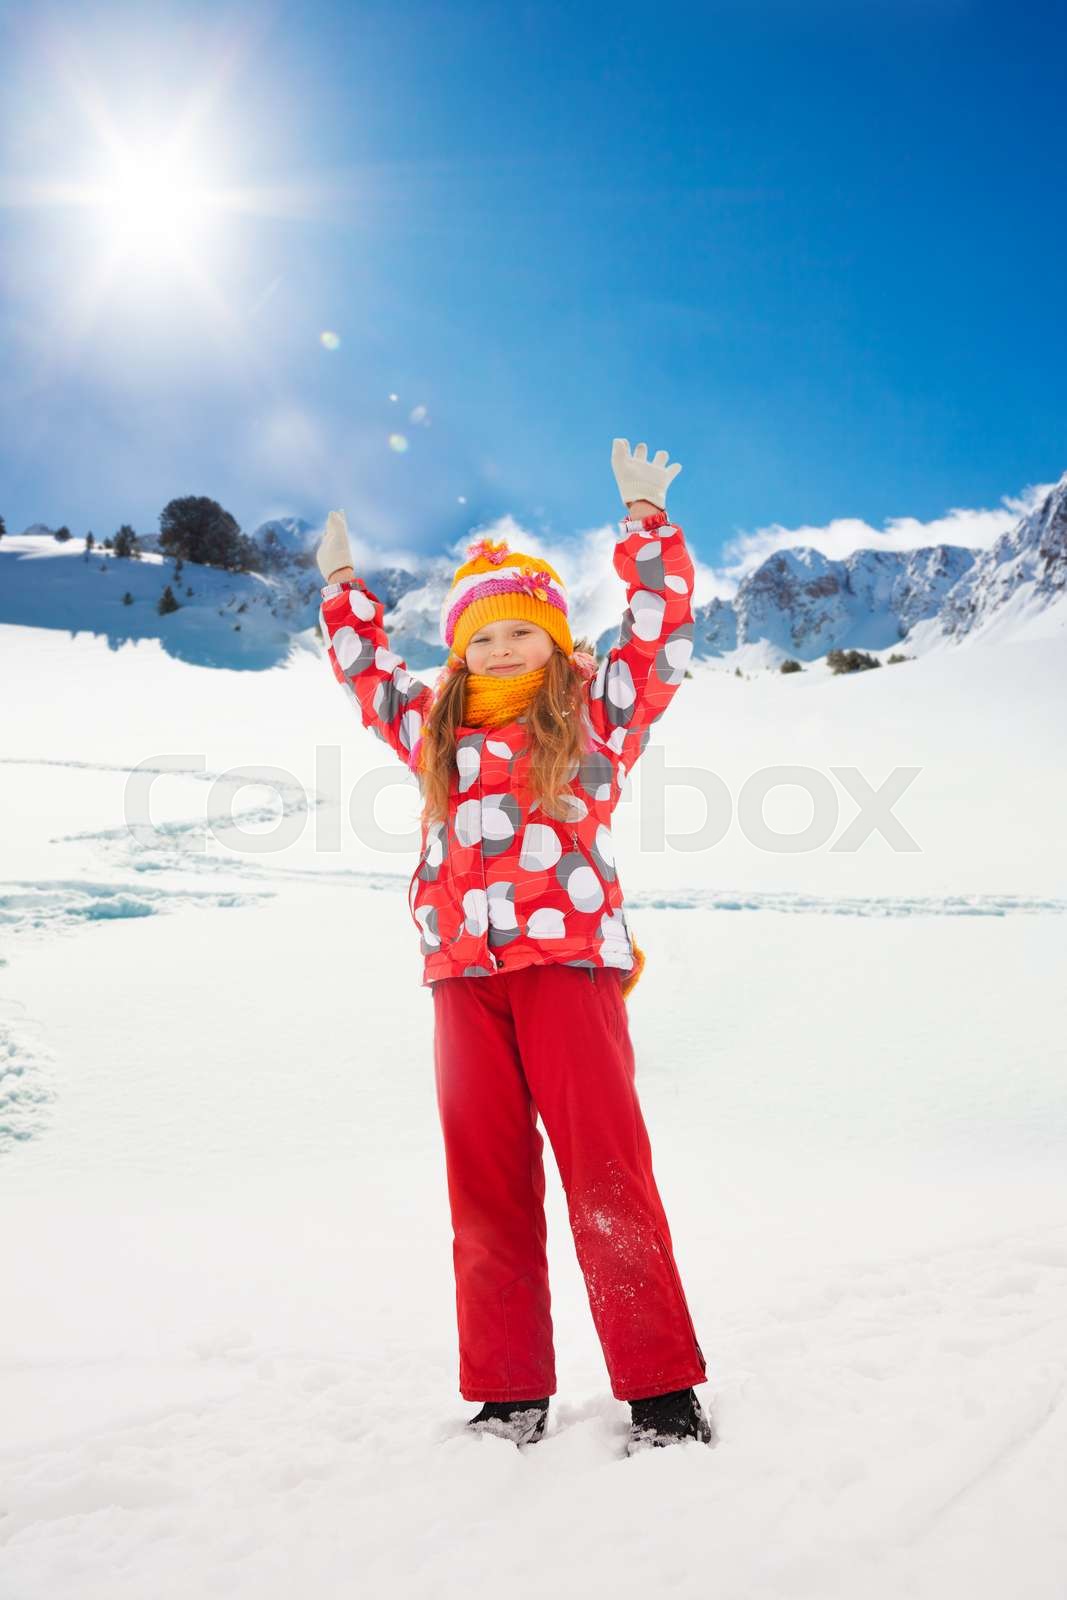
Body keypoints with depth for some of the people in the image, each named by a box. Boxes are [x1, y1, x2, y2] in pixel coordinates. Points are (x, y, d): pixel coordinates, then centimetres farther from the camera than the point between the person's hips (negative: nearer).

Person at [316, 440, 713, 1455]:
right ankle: (509, 1397, 15)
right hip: (463, 974, 4)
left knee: (606, 1173, -6)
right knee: (486, 1186, 5)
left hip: (568, 960, -4)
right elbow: (364, 670, 36)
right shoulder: (434, 728, 21)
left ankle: (663, 1393, 4)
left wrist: (645, 521, 8)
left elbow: (662, 623, 9)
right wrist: (342, 587, 40)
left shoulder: (596, 711, 11)